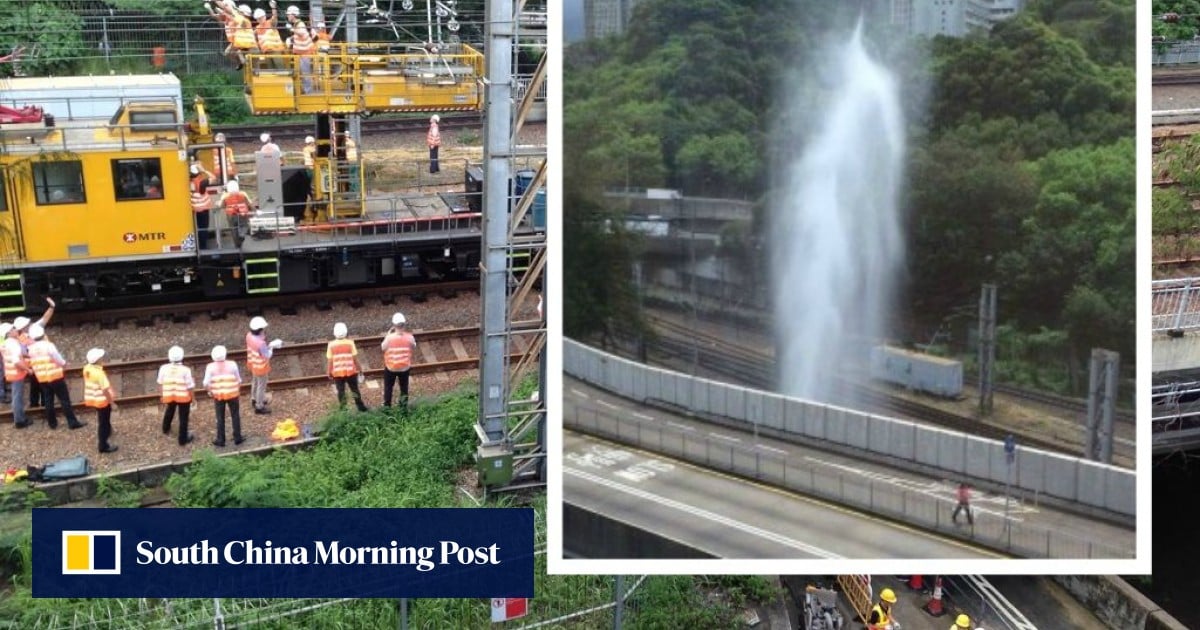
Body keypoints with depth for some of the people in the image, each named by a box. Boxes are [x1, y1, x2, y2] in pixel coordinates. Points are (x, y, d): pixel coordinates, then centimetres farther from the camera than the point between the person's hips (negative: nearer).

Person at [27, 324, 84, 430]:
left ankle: (52, 423, 20)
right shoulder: (48, 345, -16)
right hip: (55, 376, -5)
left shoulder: (31, 349, 0)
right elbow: (60, 361, -14)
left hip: (42, 378, 5)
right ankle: (73, 422, 0)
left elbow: (31, 364, 6)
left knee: (48, 401, 15)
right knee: (65, 400, 0)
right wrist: (64, 362, 7)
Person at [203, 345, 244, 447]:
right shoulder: (232, 365, -13)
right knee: (235, 416, 16)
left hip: (218, 395, 0)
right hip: (232, 394, 0)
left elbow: (206, 383, -14)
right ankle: (237, 438, 22)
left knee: (220, 418, 15)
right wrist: (239, 391, 12)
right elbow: (239, 380, -6)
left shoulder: (210, 367, -13)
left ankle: (220, 440, 21)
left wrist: (210, 392, 5)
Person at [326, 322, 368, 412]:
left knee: (341, 391, 10)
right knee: (354, 389, 14)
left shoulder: (331, 345, -8)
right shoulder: (350, 343, -9)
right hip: (350, 371, 0)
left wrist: (329, 372, 7)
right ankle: (360, 406, 22)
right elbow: (355, 358, -6)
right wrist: (359, 368, 6)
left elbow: (329, 360, -6)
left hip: (337, 372, 0)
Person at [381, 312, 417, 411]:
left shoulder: (390, 337, -23)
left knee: (388, 387, 19)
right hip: (405, 367, 2)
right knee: (404, 387, 19)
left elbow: (383, 348, -7)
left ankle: (387, 406, 28)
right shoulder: (409, 337, -17)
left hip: (391, 367, -1)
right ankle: (404, 407, 27)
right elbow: (414, 348, 0)